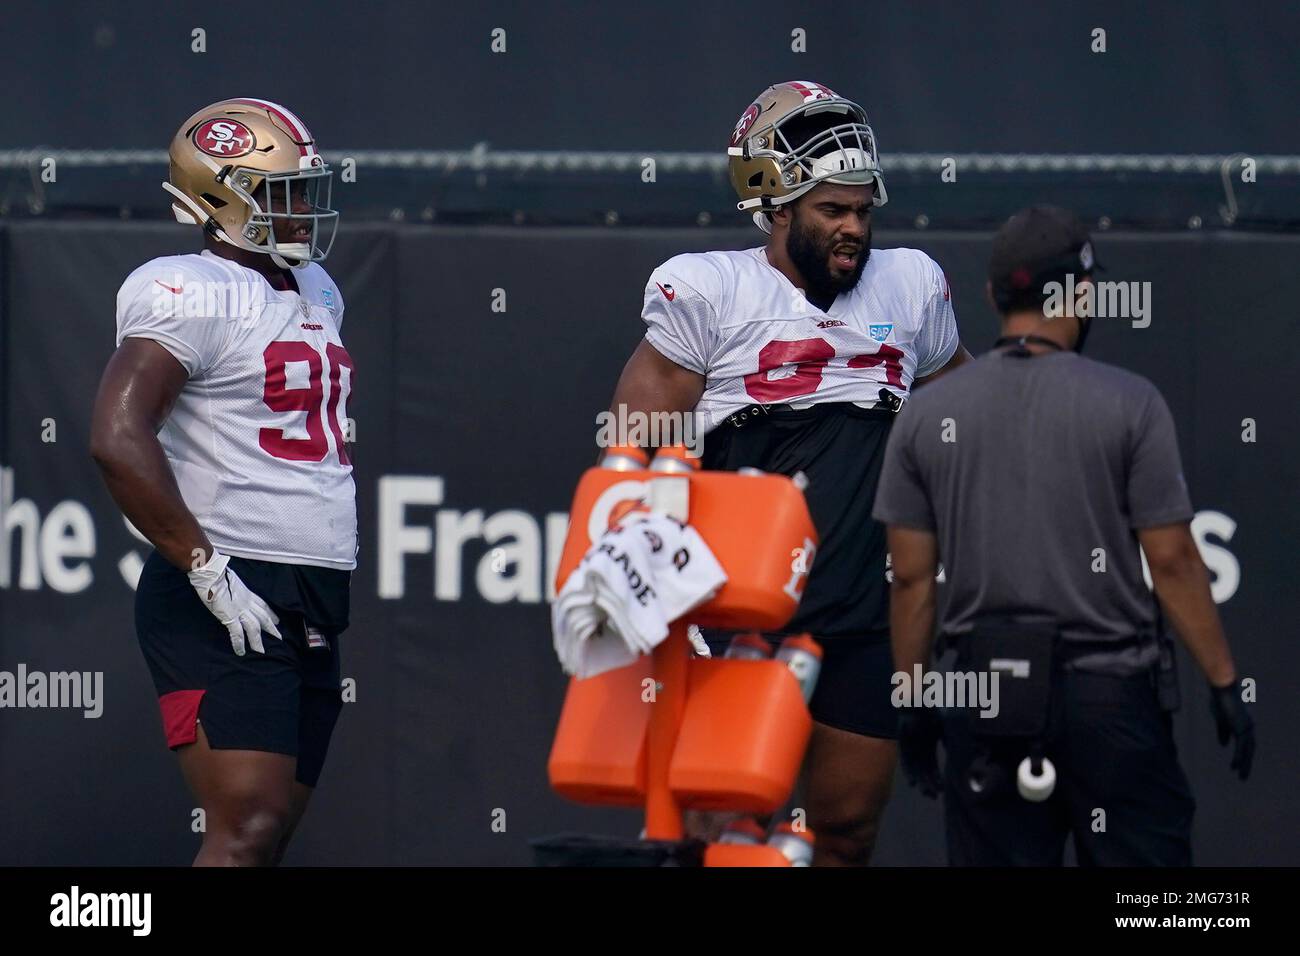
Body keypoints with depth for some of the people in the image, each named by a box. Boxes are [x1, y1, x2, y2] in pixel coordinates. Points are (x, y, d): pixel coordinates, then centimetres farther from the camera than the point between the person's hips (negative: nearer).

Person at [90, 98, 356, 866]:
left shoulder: (314, 293, 17)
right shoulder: (192, 296, -12)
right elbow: (118, 440, -24)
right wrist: (206, 570, -21)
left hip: (310, 602, 9)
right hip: (227, 603, -9)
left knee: (272, 827, 7)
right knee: (247, 831, -17)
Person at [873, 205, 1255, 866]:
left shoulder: (925, 414, 5)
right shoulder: (1128, 403, -5)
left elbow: (911, 576, 5)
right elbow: (1172, 562, -6)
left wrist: (912, 703, 13)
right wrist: (1224, 684, 2)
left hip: (986, 693, 3)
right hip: (1110, 688, -3)